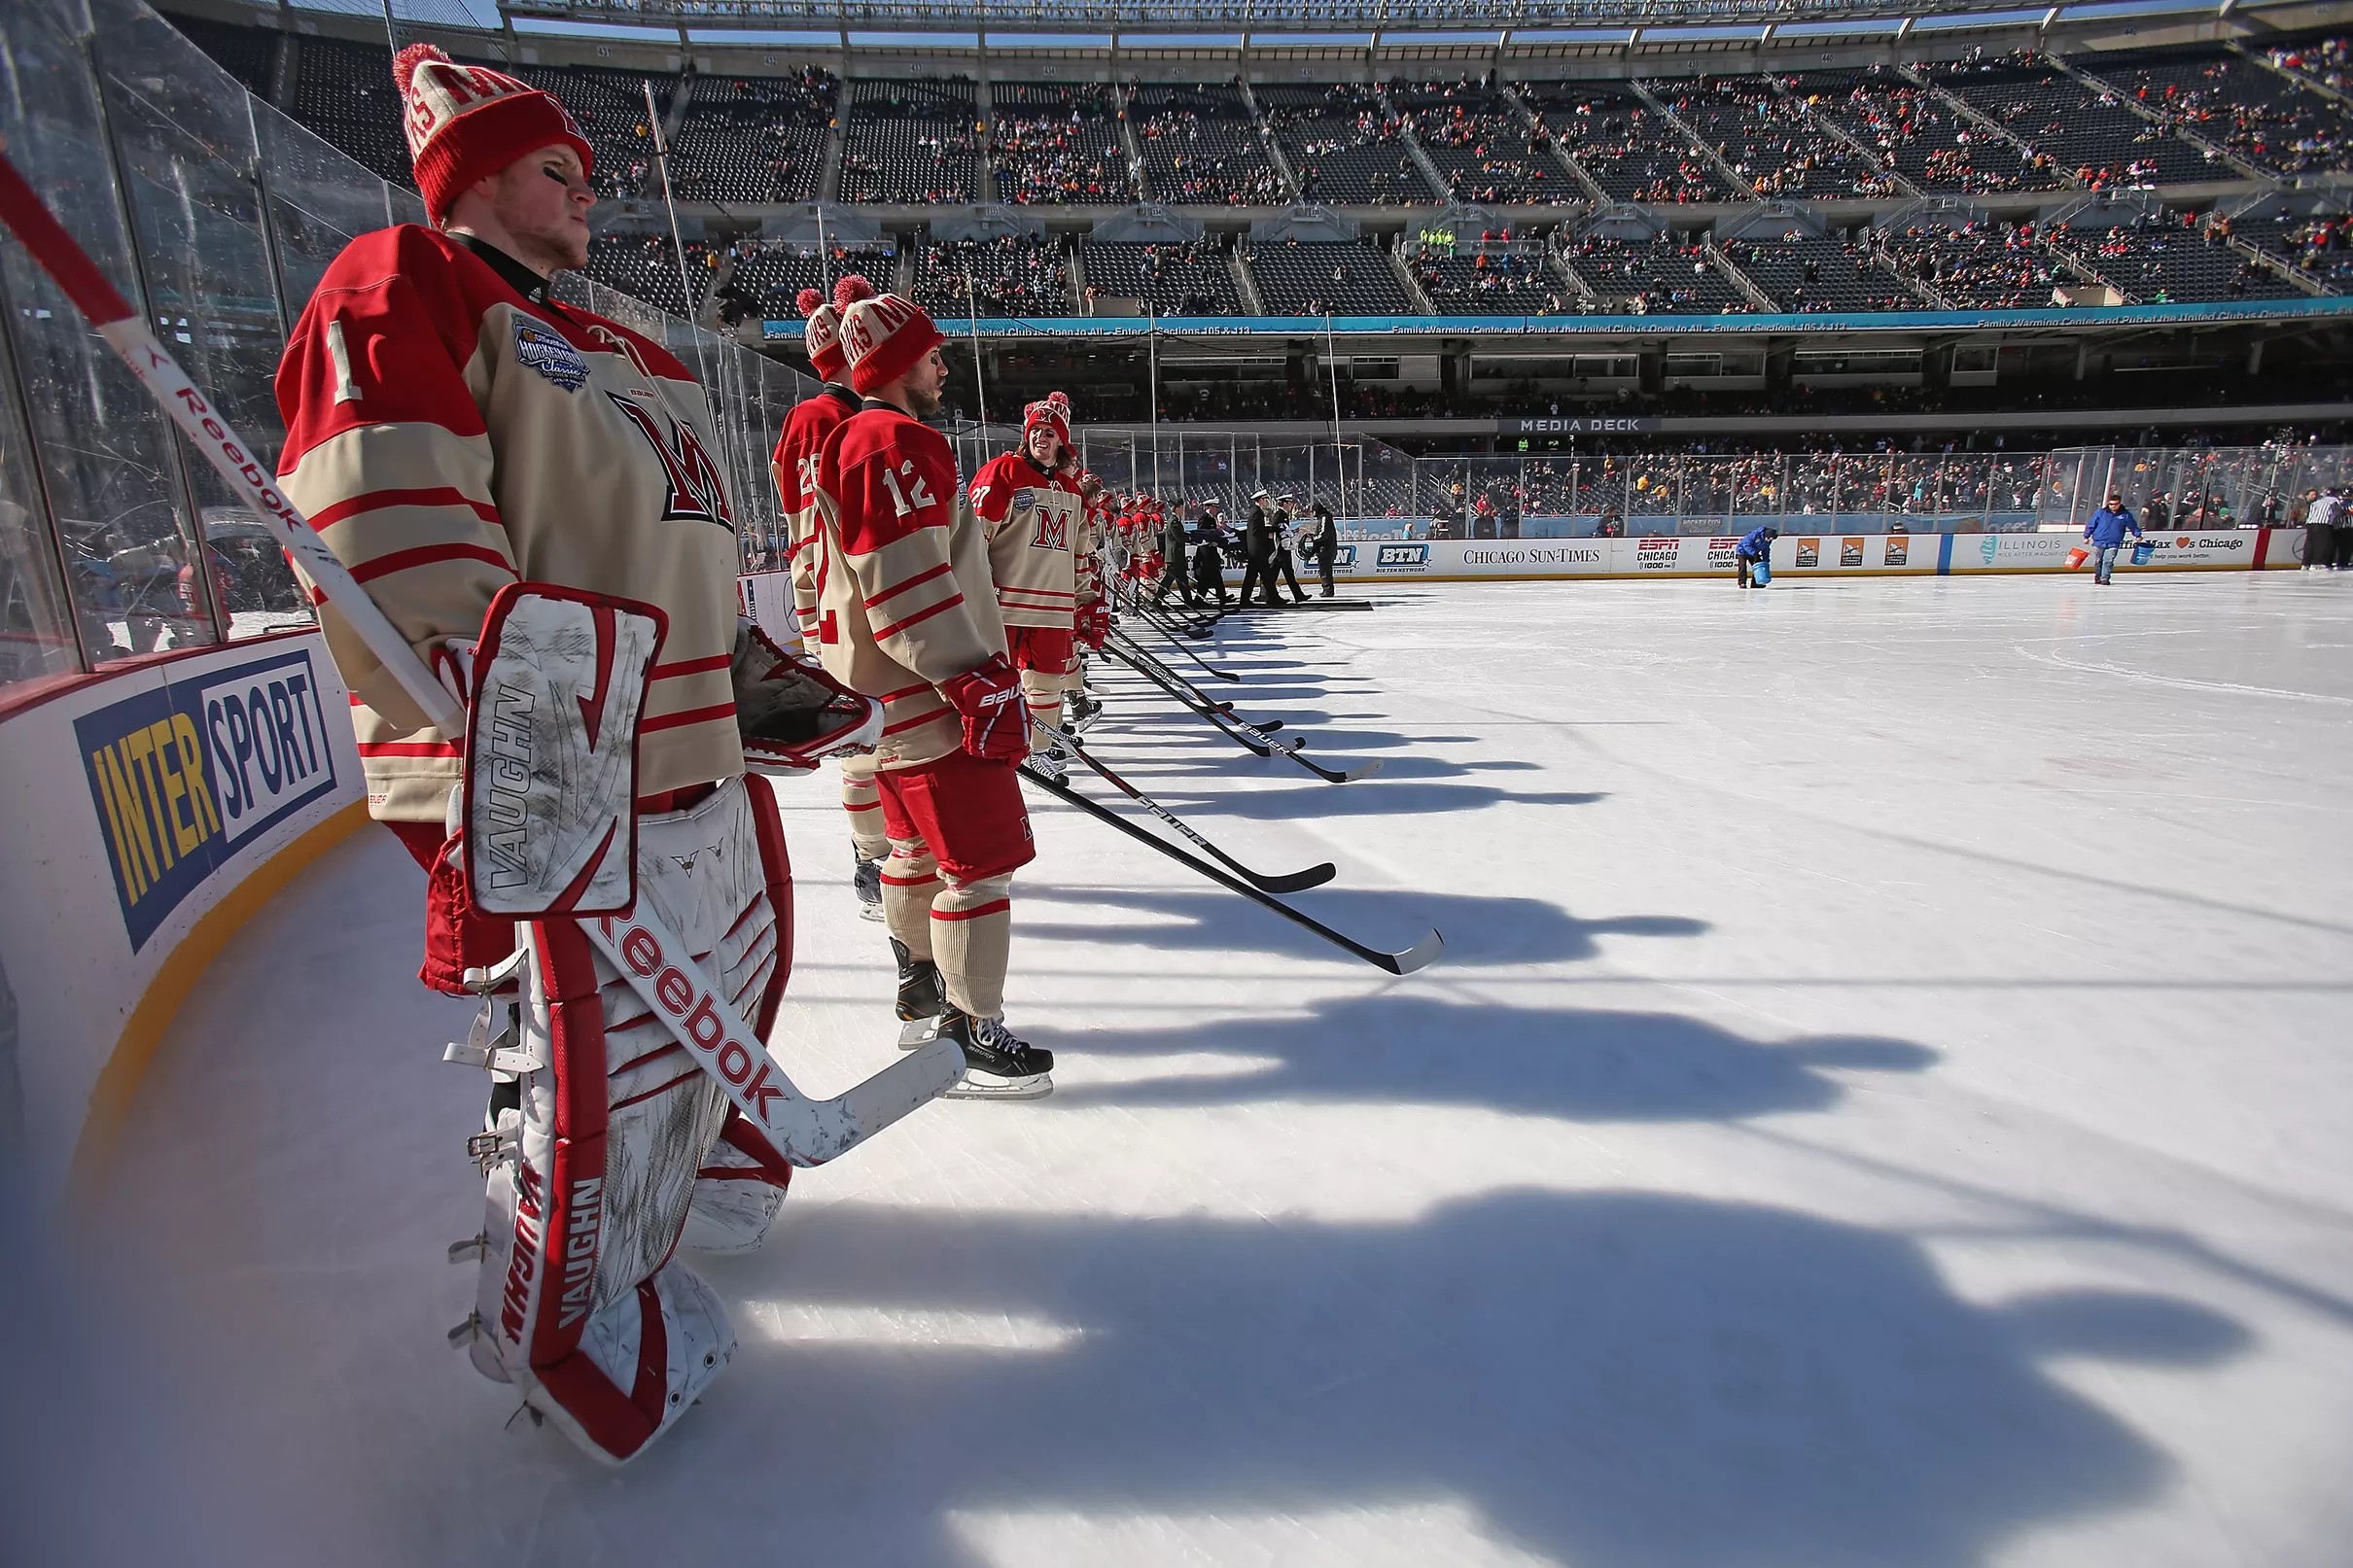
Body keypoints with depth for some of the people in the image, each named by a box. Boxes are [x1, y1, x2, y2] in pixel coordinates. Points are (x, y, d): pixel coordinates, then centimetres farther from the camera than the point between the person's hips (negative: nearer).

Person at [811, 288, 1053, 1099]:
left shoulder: (876, 443, 19)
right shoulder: (894, 445, -16)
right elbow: (909, 591, -25)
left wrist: (982, 676, 27)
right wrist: (986, 689, -24)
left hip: (901, 695, 11)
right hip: (928, 701, -11)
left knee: (922, 843, 22)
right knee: (981, 861, -7)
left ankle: (922, 982, 39)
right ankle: (970, 1033, 1)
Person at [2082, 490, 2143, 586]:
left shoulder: (2125, 514, 2)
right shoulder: (2101, 512, -1)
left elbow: (2133, 526, 15)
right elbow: (2091, 524, 6)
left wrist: (2137, 535, 17)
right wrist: (2086, 536, 8)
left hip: (2113, 544, -1)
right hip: (2098, 542, 1)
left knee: (2108, 561, -9)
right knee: (2097, 561, 9)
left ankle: (2104, 578, -6)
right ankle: (2097, 576, 27)